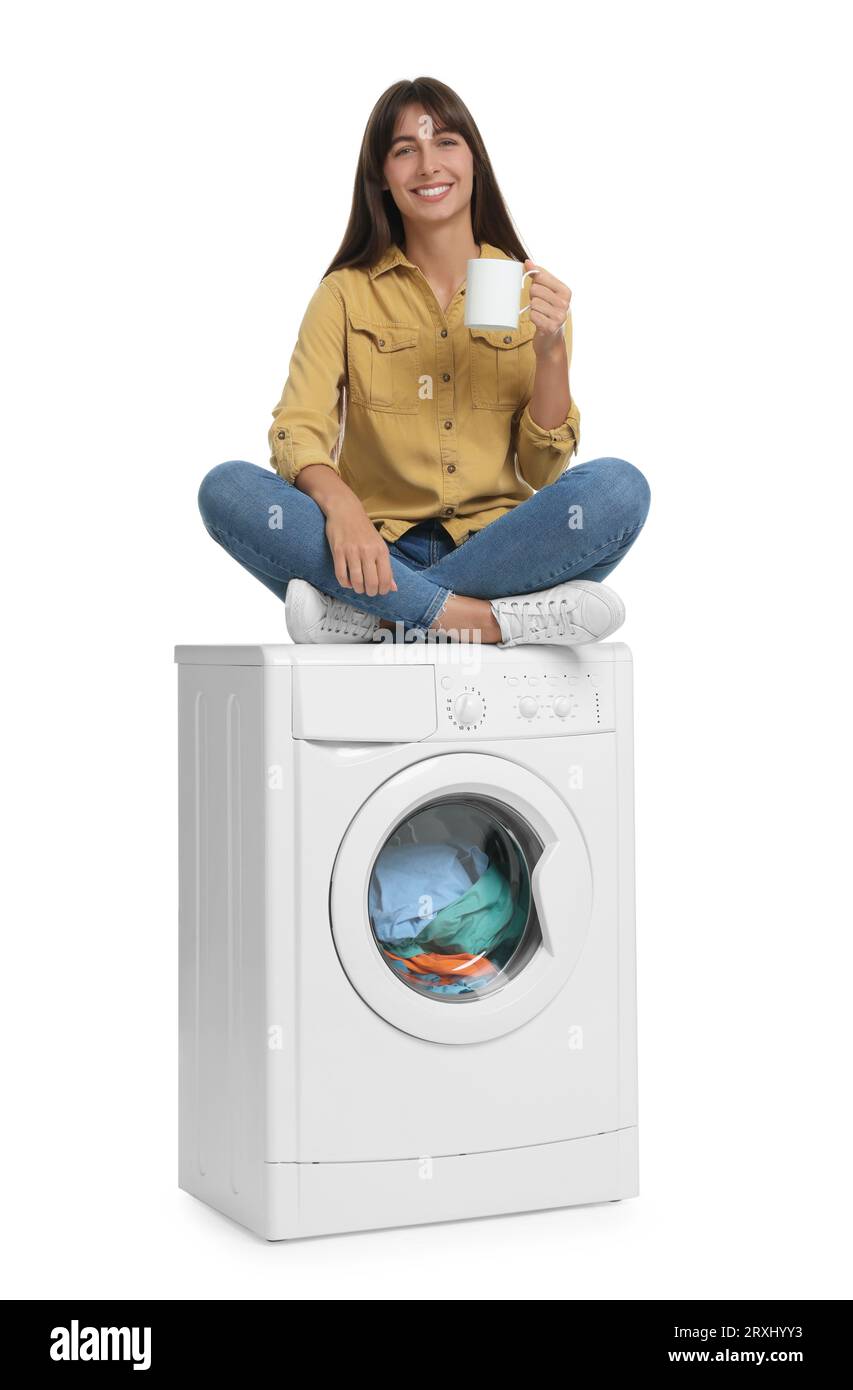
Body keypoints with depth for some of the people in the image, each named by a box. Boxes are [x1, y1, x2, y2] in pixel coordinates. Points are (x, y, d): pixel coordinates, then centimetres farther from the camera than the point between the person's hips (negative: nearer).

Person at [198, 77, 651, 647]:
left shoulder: (528, 294, 10)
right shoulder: (346, 294, 8)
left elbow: (543, 471, 5)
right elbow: (297, 433, -6)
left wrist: (550, 352, -12)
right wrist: (339, 503, -29)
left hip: (493, 546, 1)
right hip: (377, 551, 0)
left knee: (619, 487, -27)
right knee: (227, 488, -26)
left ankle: (372, 616, -26)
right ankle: (487, 618, -32)